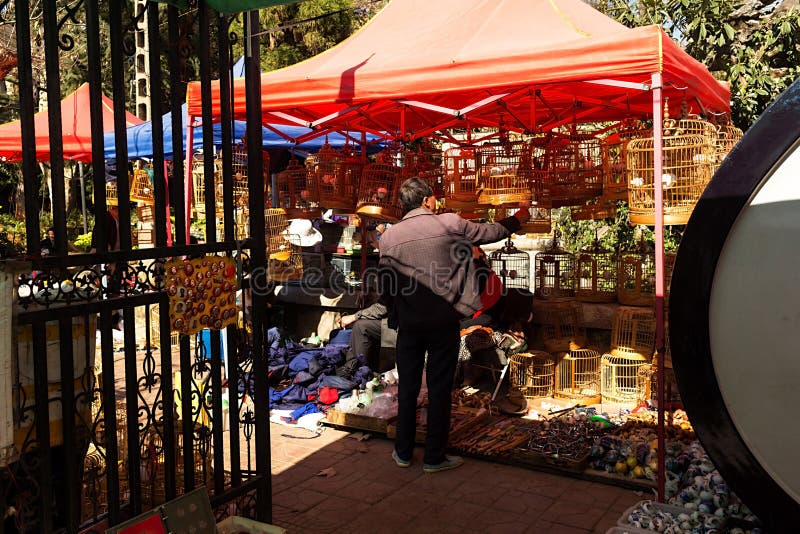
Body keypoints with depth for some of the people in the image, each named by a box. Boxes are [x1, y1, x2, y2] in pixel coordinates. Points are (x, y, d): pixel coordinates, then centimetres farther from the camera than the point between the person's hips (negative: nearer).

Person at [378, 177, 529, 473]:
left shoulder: (389, 237, -2)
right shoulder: (450, 224, -7)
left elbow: (385, 285, 3)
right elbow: (492, 232, 6)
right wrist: (517, 219, 25)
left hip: (408, 323, 2)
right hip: (443, 321, -2)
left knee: (408, 388, 14)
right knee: (439, 390, 6)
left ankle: (403, 452, 23)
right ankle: (435, 457, 15)